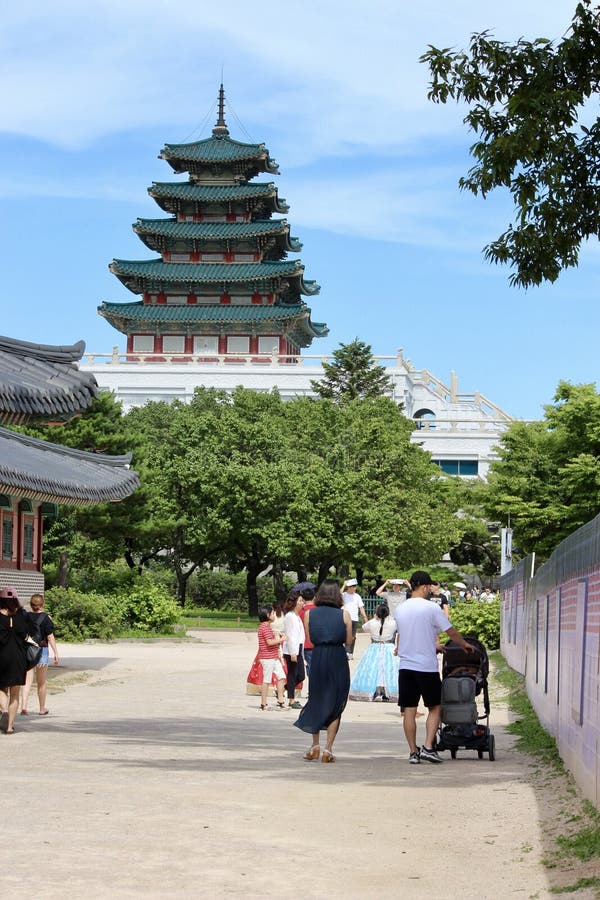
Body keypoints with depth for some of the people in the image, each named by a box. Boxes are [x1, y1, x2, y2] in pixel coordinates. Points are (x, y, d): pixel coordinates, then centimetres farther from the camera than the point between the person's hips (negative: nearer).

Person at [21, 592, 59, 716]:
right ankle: (42, 709, 21)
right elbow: (50, 637, -8)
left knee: (27, 680, 1)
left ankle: (23, 706, -16)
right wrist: (55, 653, -4)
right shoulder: (46, 618, -7)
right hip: (41, 650, -2)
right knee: (41, 682, 11)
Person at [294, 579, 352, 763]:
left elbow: (310, 639, 5)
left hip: (317, 658, 1)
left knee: (316, 701, 16)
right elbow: (348, 642, 2)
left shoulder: (309, 614, 3)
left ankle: (315, 746, 15)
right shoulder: (344, 615, -1)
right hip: (338, 659, -1)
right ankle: (328, 749, 2)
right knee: (335, 705, 6)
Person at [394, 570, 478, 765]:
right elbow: (451, 632, -1)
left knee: (409, 710, 6)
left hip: (406, 666, 5)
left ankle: (413, 752, 7)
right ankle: (428, 747, -4)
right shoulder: (431, 608, -8)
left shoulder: (400, 610, 9)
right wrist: (465, 644, 19)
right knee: (435, 707, 7)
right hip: (427, 667, -4)